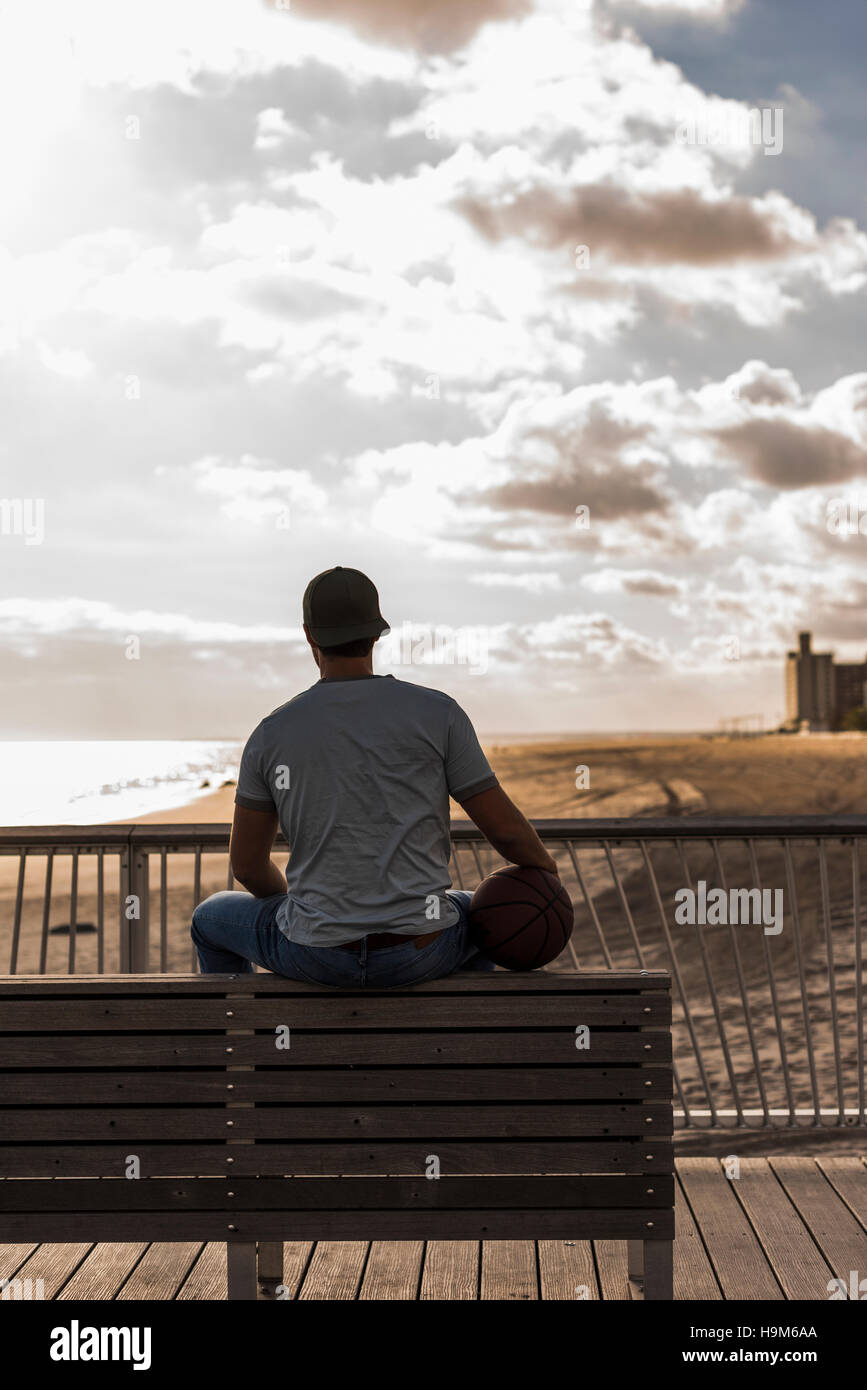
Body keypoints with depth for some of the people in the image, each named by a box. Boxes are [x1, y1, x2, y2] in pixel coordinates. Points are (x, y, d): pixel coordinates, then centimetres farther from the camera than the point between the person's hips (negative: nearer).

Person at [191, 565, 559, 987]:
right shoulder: (438, 714, -6)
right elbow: (504, 826, -4)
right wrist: (545, 867, 18)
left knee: (212, 918, 33)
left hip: (317, 953, 0)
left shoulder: (270, 734, -2)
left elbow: (246, 863, 5)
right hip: (419, 953, 0)